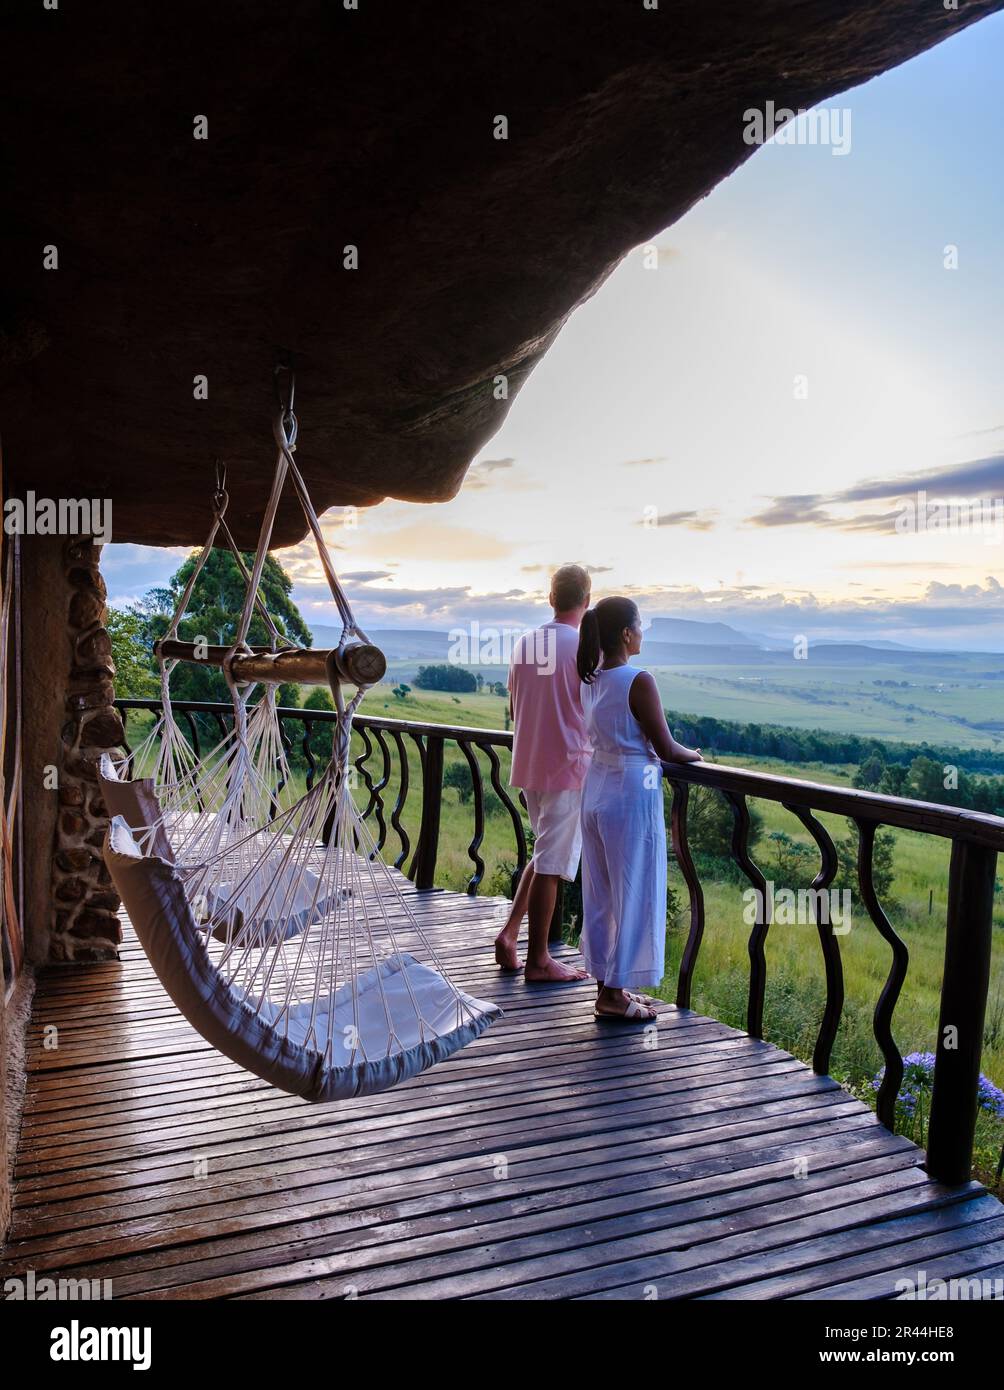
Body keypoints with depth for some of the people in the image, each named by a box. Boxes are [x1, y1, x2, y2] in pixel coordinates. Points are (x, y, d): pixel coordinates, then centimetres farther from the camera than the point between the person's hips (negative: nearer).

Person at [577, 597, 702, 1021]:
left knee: (601, 893, 15)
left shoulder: (590, 681, 5)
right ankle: (615, 994, 13)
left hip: (596, 792, 8)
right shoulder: (639, 682, -18)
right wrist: (693, 754, 6)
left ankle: (608, 984, 26)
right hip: (632, 795, -8)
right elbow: (666, 749, -15)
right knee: (633, 894, 4)